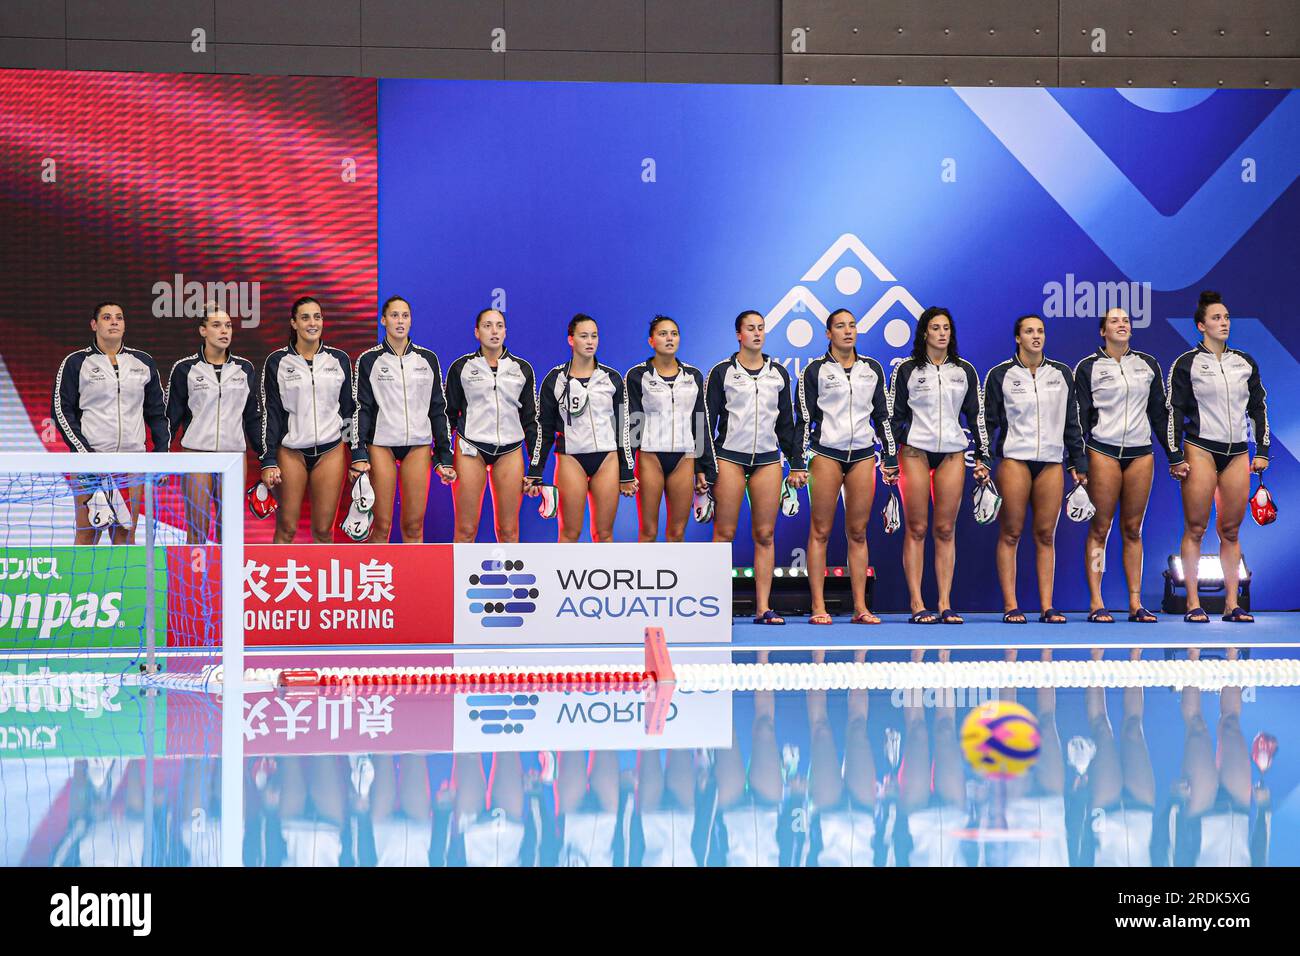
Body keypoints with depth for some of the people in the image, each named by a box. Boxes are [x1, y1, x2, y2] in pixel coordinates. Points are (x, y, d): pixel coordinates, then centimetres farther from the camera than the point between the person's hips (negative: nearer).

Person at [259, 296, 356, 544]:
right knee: (286, 529, -1)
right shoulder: (277, 361, 0)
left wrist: (360, 456, 5)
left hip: (330, 450, 1)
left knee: (323, 530, 2)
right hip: (291, 451, -1)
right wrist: (268, 461, -5)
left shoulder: (339, 359, 6)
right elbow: (270, 413, 1)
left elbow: (350, 409, 10)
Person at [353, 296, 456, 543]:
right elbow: (361, 408, 1)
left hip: (418, 446, 2)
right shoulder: (369, 360, 3)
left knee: (414, 526, 0)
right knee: (382, 525, -4)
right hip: (381, 445, -2)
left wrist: (444, 455, 6)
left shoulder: (427, 359, 9)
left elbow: (438, 408, 11)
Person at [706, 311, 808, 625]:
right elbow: (707, 421, 2)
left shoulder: (779, 373, 13)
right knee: (724, 532, -5)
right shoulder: (722, 372, 3)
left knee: (765, 534, 1)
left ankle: (763, 608, 2)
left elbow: (787, 423, 16)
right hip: (729, 457, -3)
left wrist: (797, 464, 10)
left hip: (767, 458, 3)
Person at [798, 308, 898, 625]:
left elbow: (882, 416, 16)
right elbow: (805, 418, 3)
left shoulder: (872, 369, 13)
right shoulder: (815, 370, 3)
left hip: (863, 454, 3)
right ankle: (818, 607, -3)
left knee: (858, 533, 3)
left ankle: (860, 607, 4)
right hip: (826, 453, -3)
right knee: (821, 531, -4)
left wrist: (890, 459, 12)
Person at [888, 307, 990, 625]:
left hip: (952, 453, 2)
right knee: (916, 529, -3)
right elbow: (894, 416, 4)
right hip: (915, 451, -2)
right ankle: (917, 606, -2)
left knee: (946, 530, 2)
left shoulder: (965, 370, 10)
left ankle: (945, 604, 3)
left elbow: (976, 415, 13)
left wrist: (982, 457, 9)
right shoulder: (906, 370, 3)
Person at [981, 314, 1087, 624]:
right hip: (1014, 459, -3)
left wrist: (1079, 463, 10)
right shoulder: (1000, 375, 3)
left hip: (1051, 462, 3)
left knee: (1046, 535, 2)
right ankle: (1010, 606, -1)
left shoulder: (1061, 374, 12)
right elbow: (989, 422, 3)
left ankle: (1047, 607, 2)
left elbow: (1072, 422, 15)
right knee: (1010, 533, -3)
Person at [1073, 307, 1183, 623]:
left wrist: (1175, 455, 11)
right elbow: (1079, 418, 0)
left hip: (1141, 453, 3)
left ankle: (1136, 604, 6)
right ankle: (1095, 604, -3)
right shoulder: (1088, 367, 2)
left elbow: (1160, 413, 14)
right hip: (1103, 451, -3)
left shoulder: (1148, 364, 12)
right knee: (1100, 529, -4)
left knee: (1133, 529, 5)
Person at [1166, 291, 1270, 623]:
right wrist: (1175, 456, -7)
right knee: (1195, 529, -4)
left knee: (1231, 532, 5)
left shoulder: (1245, 363, 12)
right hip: (1200, 450, -4)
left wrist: (1262, 451, 11)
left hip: (1237, 452, 4)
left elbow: (1258, 408, 17)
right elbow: (1174, 411, -1)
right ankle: (1193, 603, 0)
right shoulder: (1187, 363, 0)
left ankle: (1232, 604, 7)